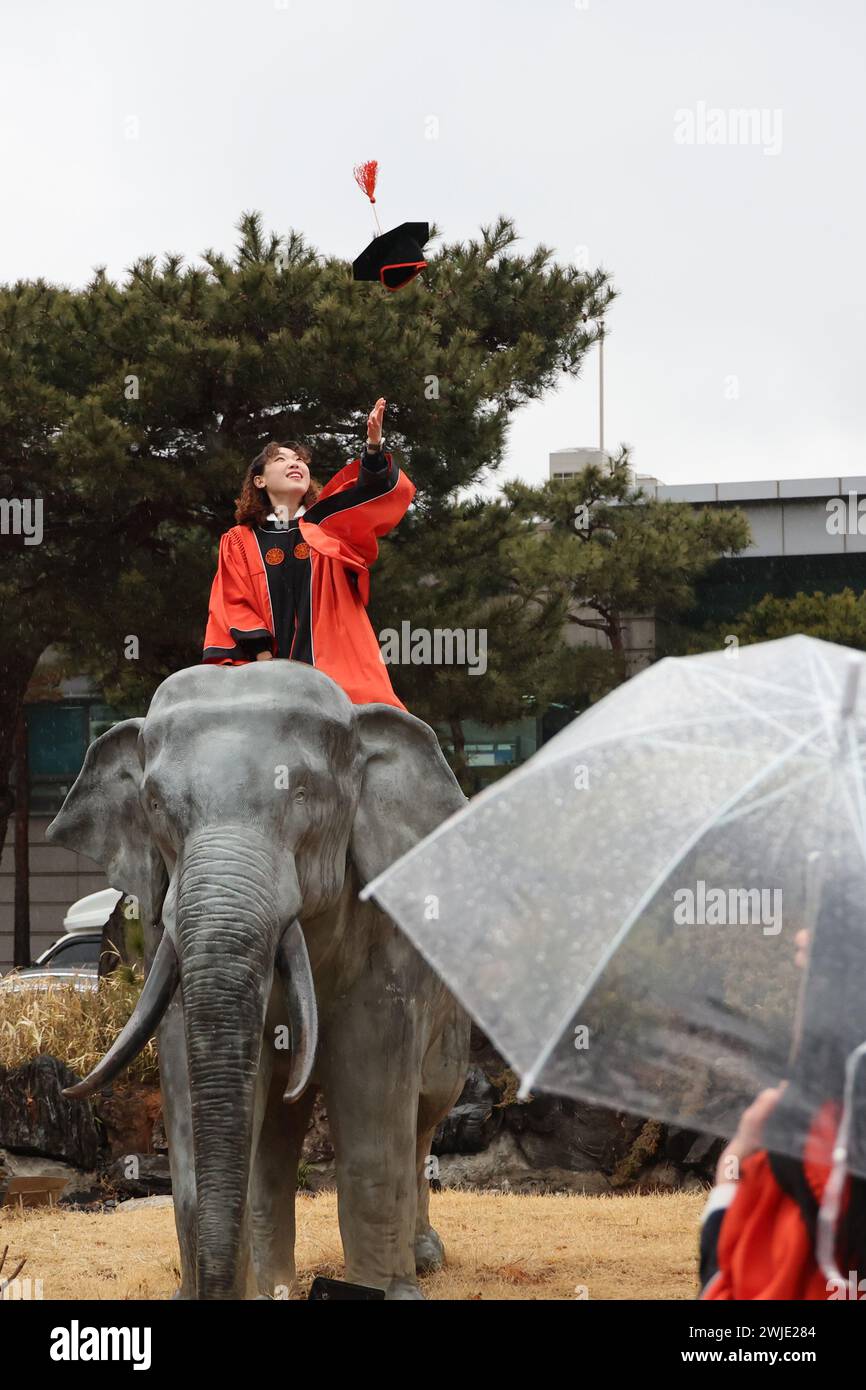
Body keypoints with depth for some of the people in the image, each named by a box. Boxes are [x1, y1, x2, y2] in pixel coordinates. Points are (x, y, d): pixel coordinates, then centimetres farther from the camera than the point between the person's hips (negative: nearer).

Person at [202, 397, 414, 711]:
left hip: (339, 670, 0)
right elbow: (235, 607, 8)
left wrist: (373, 447, -18)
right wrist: (262, 657, -9)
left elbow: (382, 496, 1)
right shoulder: (240, 543, 17)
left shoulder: (331, 526, 18)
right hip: (274, 677, 0)